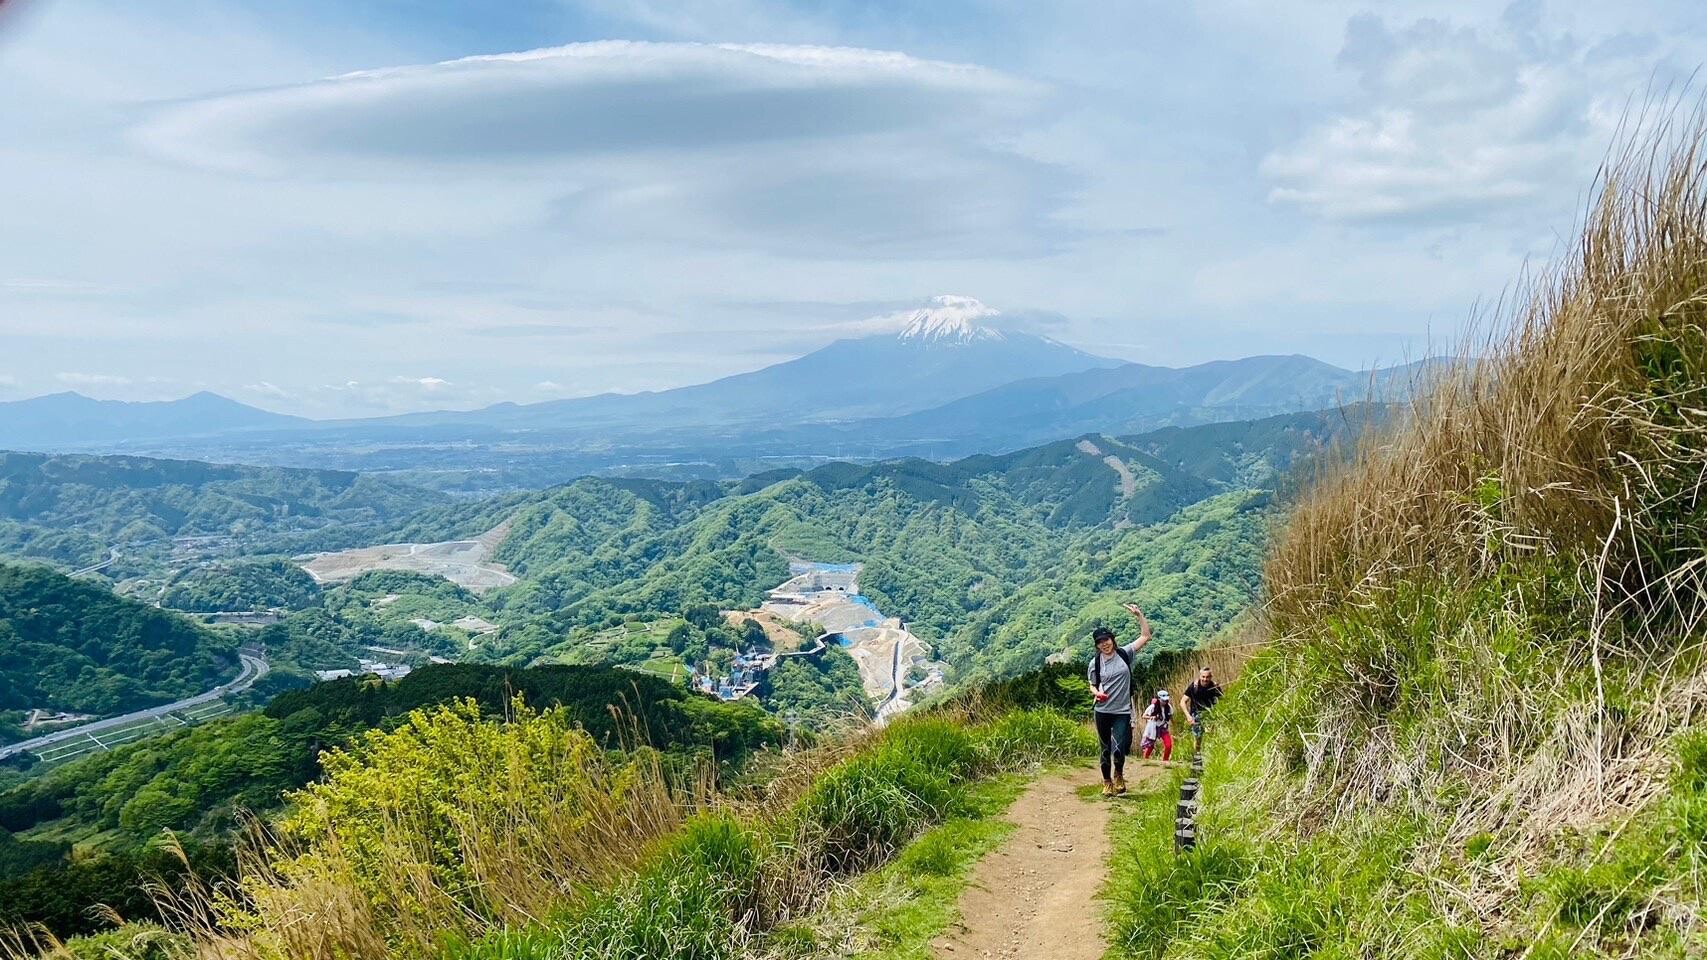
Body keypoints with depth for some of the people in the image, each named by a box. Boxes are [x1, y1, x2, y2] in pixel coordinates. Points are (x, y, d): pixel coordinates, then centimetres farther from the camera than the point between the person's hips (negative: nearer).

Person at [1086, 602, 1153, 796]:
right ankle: (1107, 782, 26)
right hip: (1102, 711, 1)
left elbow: (1145, 636, -1)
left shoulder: (1125, 654, -1)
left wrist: (1139, 615, -9)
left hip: (1122, 711, -1)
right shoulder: (1095, 663, 0)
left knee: (1119, 749, -11)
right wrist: (1096, 693, -12)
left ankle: (1119, 774, 18)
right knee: (1106, 749, 9)